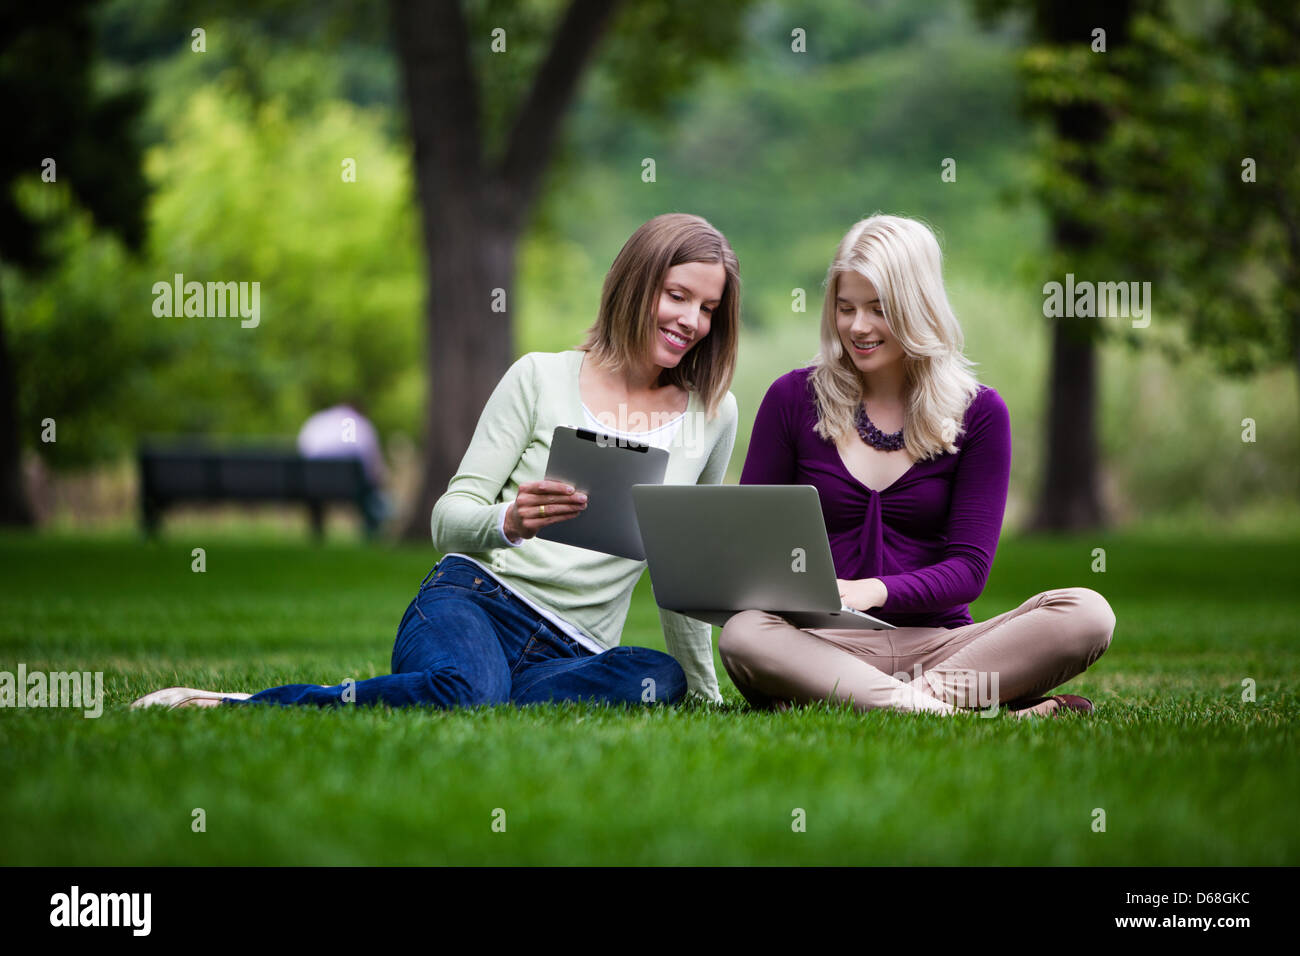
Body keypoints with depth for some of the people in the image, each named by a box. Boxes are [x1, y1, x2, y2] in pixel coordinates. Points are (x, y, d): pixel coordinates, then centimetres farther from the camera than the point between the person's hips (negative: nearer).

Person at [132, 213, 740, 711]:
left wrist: (702, 690, 24)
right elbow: (449, 518, 2)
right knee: (465, 690, -40)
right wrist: (509, 524, -20)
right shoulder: (541, 379, 6)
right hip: (474, 600, -3)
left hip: (569, 654, 3)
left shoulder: (712, 415, 14)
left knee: (658, 679, -34)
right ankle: (233, 707, -25)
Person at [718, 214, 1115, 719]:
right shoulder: (793, 399, 7)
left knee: (1088, 614, -26)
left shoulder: (978, 413, 6)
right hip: (826, 645, -1)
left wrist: (875, 591, -22)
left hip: (935, 640, 1)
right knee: (743, 635, -36)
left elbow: (968, 567, -1)